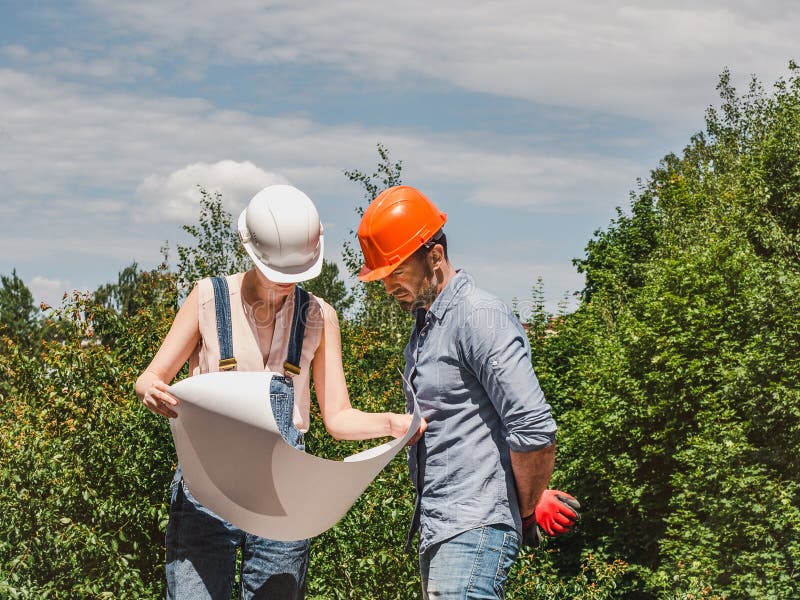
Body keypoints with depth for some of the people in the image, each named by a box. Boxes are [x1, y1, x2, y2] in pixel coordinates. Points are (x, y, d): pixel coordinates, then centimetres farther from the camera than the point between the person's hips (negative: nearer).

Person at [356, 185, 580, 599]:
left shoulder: (479, 317, -13)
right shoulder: (423, 328, 18)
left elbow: (534, 429, -19)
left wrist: (527, 509, -6)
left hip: (475, 530, -9)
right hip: (437, 531, 9)